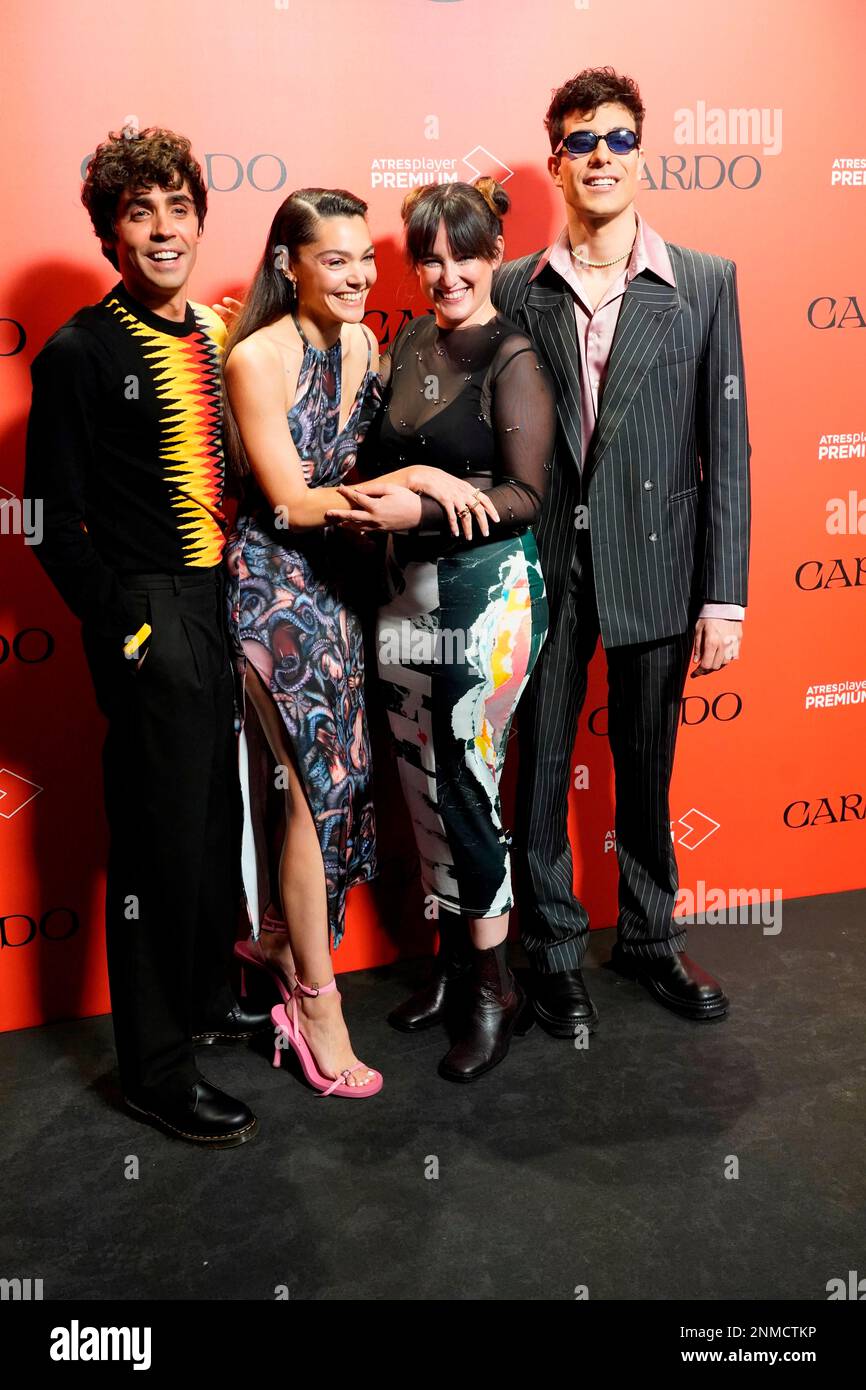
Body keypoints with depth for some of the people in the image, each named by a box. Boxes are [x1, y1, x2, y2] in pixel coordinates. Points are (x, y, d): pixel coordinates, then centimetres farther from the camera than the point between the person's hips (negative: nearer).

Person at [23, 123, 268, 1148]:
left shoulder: (214, 338, 11)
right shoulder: (79, 354, -8)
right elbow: (56, 518, -9)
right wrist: (121, 625, -13)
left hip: (221, 602, 7)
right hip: (148, 616, -7)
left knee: (218, 813, 17)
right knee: (161, 835, -2)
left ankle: (205, 997, 37)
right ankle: (155, 1069, 14)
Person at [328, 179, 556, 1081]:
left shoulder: (513, 358, -9)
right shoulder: (407, 344, 10)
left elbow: (525, 494, -14)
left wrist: (420, 509, -24)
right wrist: (367, 503, -2)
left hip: (487, 584, -6)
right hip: (410, 582, 7)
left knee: (464, 785, -2)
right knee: (422, 782, 12)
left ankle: (496, 991, 16)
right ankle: (452, 960, 30)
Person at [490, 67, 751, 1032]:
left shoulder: (704, 282, 1)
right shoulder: (516, 290, 3)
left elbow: (726, 447, -1)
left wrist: (723, 595, -6)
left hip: (655, 563, 0)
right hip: (543, 566, 0)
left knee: (645, 764, 14)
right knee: (542, 764, 8)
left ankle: (650, 940, 34)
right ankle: (554, 952, 27)